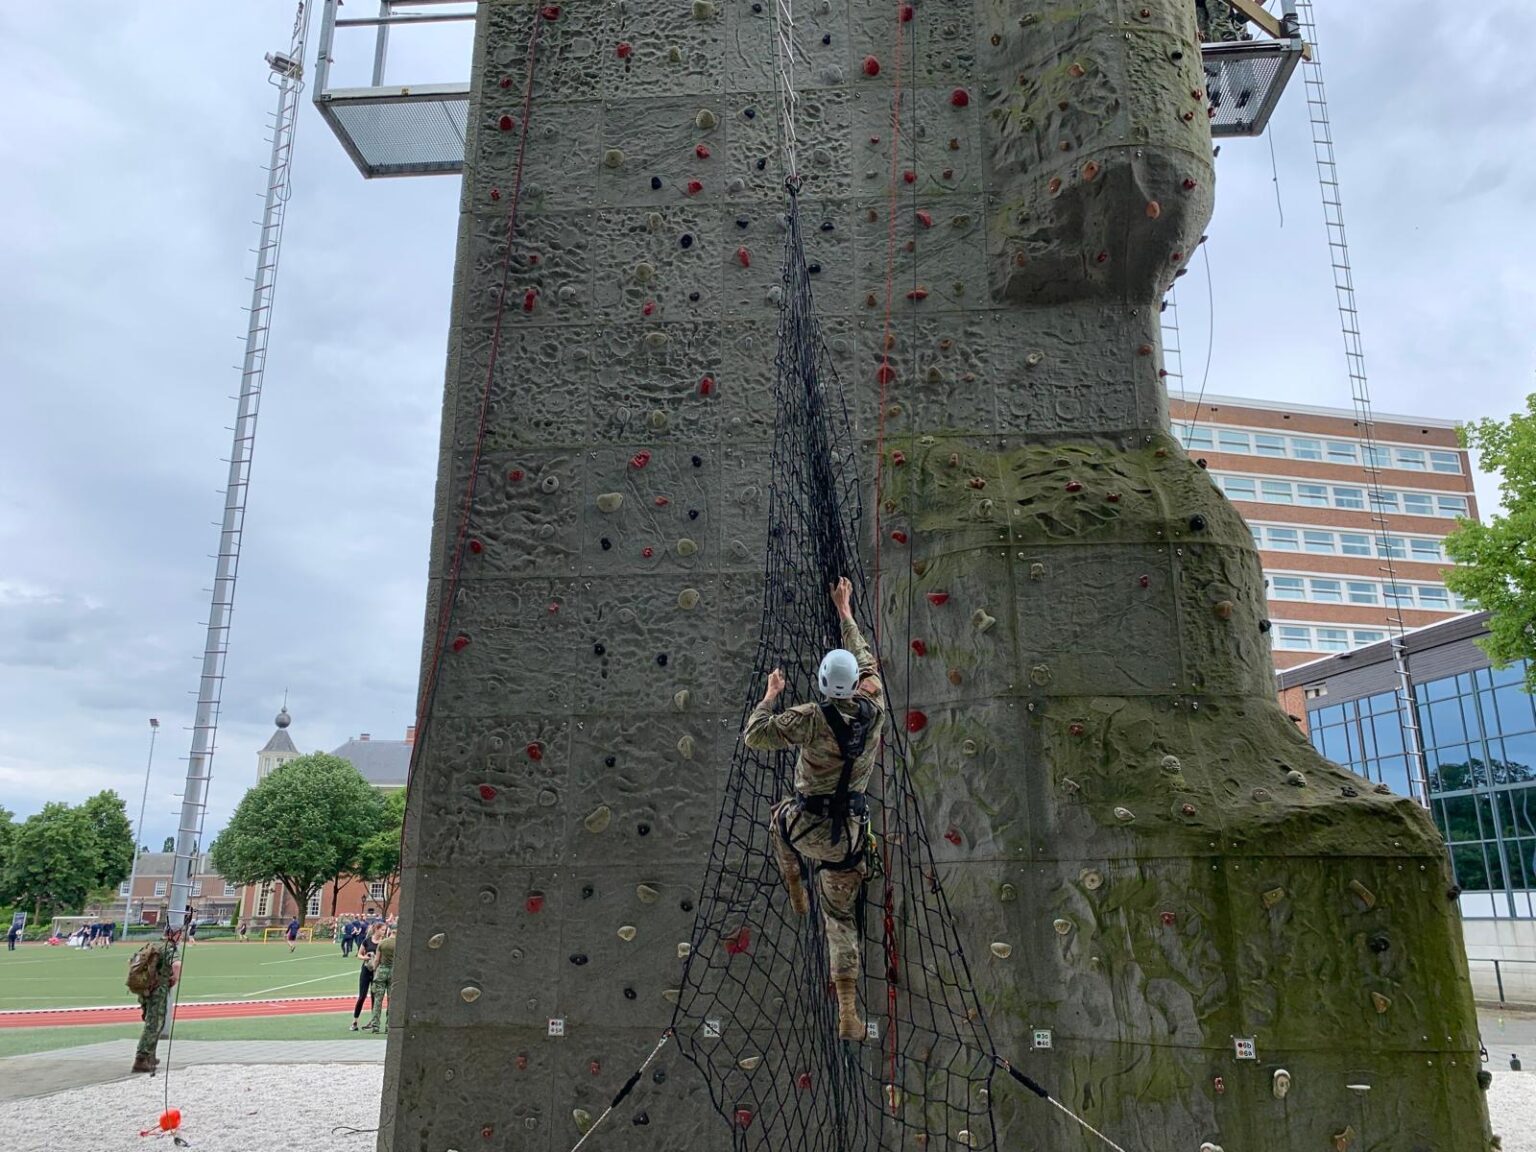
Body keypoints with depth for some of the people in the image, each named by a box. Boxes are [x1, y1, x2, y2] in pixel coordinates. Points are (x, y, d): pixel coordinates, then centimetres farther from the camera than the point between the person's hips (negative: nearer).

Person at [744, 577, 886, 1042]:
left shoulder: (812, 719, -19)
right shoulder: (873, 709, -8)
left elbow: (753, 736, -12)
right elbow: (867, 661, 10)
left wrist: (770, 695, 4)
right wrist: (845, 612, 20)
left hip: (809, 826, -2)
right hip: (850, 832, 3)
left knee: (780, 816, 36)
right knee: (841, 916, 14)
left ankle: (796, 891, 42)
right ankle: (848, 1011, 7)